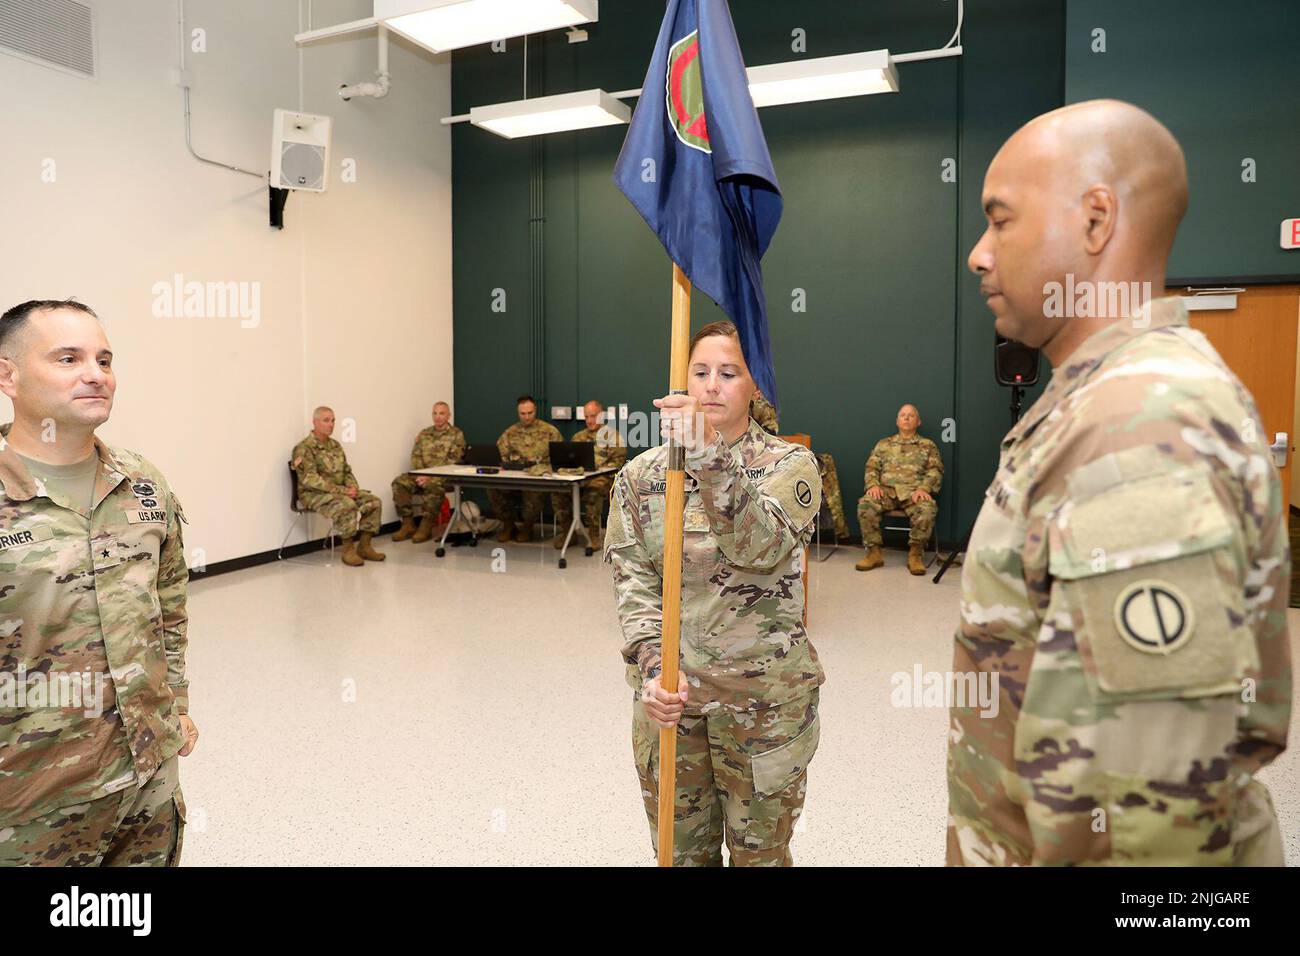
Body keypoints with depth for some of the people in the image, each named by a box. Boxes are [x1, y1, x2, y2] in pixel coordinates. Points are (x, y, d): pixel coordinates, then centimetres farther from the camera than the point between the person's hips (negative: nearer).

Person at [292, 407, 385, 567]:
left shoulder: (335, 445, 14)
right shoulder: (304, 448, -11)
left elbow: (347, 471, 18)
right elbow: (310, 479, -21)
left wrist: (353, 487, -6)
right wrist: (342, 490, -24)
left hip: (340, 491, 8)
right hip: (314, 494, -7)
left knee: (373, 501, -11)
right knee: (347, 505, -34)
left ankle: (364, 546, -4)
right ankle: (348, 550, -20)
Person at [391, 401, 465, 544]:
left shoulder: (456, 434, 1)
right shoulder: (424, 434, 17)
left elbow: (453, 461, -9)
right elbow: (416, 457, 10)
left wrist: (430, 476, -19)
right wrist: (420, 475, -12)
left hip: (445, 475, -5)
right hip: (422, 474, 5)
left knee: (434, 485, -38)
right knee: (399, 482, -21)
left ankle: (426, 527, -25)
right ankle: (408, 524, -14)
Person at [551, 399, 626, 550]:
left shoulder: (612, 434, 10)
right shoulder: (579, 436, 27)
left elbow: (618, 461, -1)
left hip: (602, 477, -4)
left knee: (593, 490, -40)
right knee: (558, 488, -26)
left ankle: (593, 534, -27)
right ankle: (566, 532, -15)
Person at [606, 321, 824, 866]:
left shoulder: (790, 466, -4)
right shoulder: (641, 474, 2)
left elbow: (761, 545, -23)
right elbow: (632, 580, -3)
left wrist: (710, 457, -35)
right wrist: (653, 668, -16)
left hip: (764, 696, -2)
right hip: (668, 693, 2)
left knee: (759, 850, 14)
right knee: (681, 848, 17)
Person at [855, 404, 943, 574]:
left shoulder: (928, 446, 18)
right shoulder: (883, 444, 22)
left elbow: (935, 471, 6)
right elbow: (871, 467, 14)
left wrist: (924, 488, -14)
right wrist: (873, 484, -8)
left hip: (914, 492, -1)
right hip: (887, 490, 1)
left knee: (927, 509, -36)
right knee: (865, 505, -30)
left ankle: (915, 554, -19)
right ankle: (874, 552, -20)